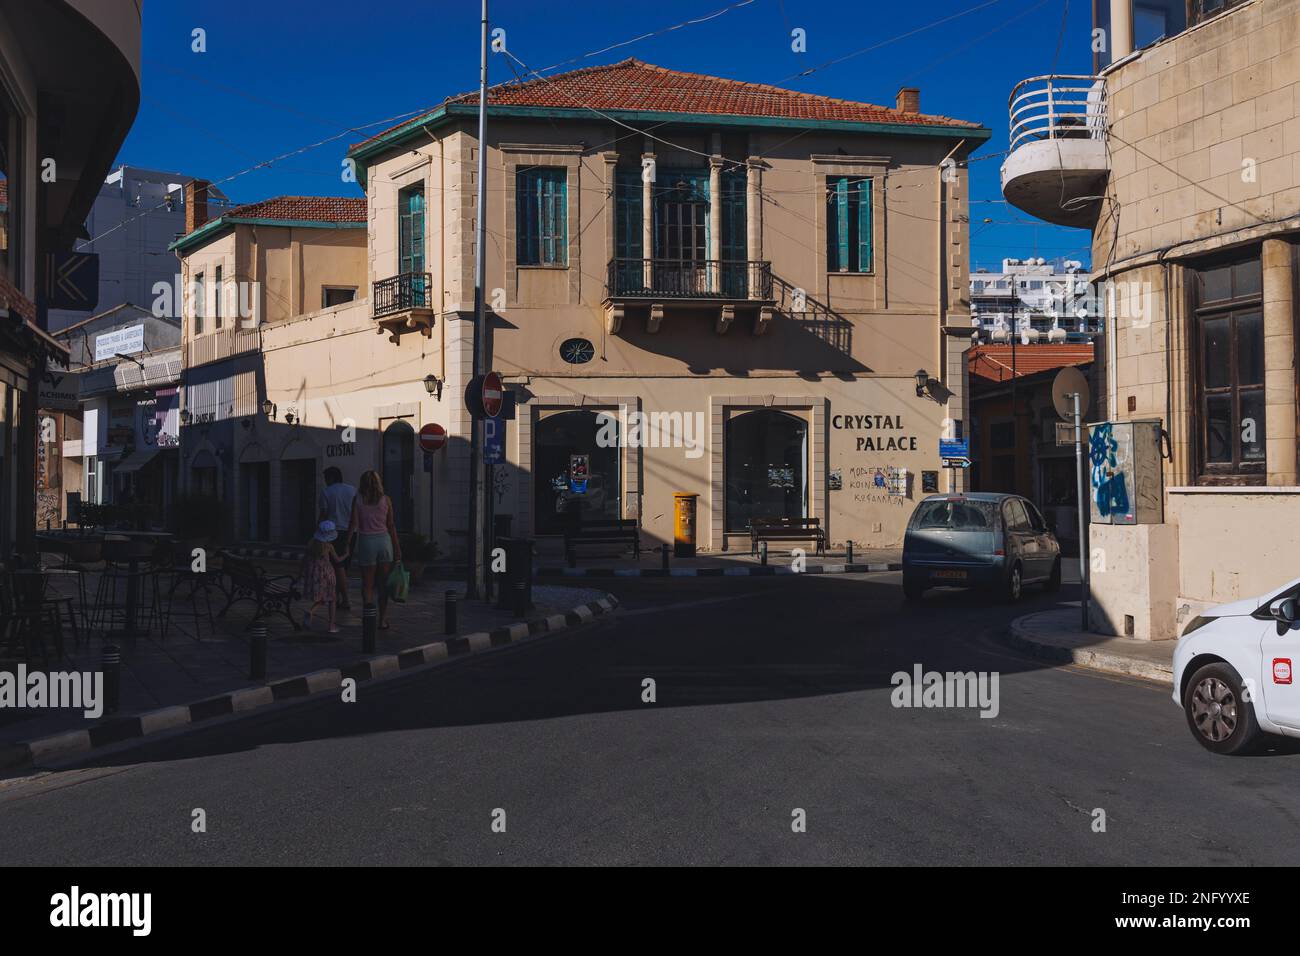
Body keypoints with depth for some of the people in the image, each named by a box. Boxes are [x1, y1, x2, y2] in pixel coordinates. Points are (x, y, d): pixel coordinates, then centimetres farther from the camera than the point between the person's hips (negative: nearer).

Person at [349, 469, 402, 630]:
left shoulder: (358, 499, -1)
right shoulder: (385, 500, 2)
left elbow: (353, 523, -6)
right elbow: (391, 525, 3)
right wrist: (397, 547, 8)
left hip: (366, 541, -1)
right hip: (384, 540, 1)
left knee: (367, 584, 8)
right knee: (383, 584, 11)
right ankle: (383, 619, 13)